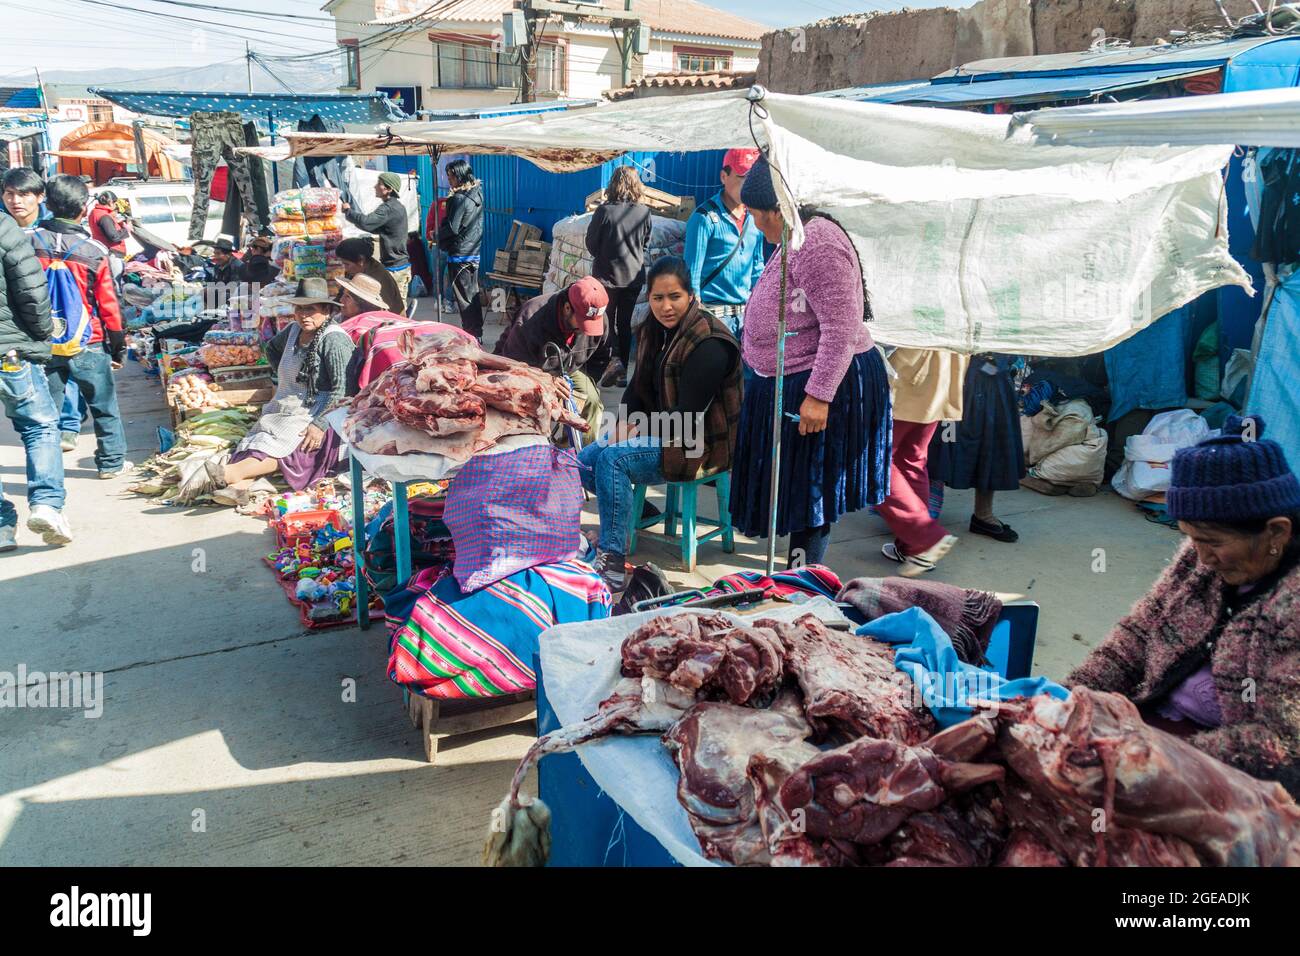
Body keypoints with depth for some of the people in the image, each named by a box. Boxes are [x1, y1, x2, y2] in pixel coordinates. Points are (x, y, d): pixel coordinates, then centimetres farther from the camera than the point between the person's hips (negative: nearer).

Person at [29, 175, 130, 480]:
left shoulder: (29, 242, -6)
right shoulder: (94, 251, -11)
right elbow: (109, 305, -6)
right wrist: (119, 346, 4)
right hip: (88, 345, -2)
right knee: (104, 406, 14)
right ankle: (112, 462, 23)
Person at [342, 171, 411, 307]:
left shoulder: (388, 208, -17)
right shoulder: (398, 207, 15)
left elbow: (366, 223, -29)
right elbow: (377, 228, 22)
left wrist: (348, 210, -11)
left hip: (394, 269, -10)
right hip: (403, 266, 10)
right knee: (400, 309, 12)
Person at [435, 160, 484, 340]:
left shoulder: (459, 199, -18)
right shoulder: (477, 194, 8)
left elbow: (452, 228, -19)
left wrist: (437, 234, -1)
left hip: (459, 255, -9)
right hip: (474, 253, 9)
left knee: (463, 299, -3)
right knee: (473, 295, 15)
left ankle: (471, 336, -1)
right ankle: (477, 335, 22)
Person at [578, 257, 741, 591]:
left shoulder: (708, 343, -21)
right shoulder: (654, 331, 7)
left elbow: (689, 414, -24)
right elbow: (638, 387, 12)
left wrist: (640, 430, -18)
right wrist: (625, 423, -7)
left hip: (702, 445, -9)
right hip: (654, 428, 9)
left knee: (613, 459, -28)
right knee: (583, 464, -3)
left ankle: (612, 564, -26)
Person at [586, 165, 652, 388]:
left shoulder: (604, 210, -15)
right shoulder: (644, 212, -6)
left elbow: (591, 242, -6)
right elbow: (646, 242, 7)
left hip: (607, 274, -3)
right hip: (634, 274, 3)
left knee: (605, 320, 8)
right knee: (625, 322, 13)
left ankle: (612, 358, -14)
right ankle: (622, 372, 16)